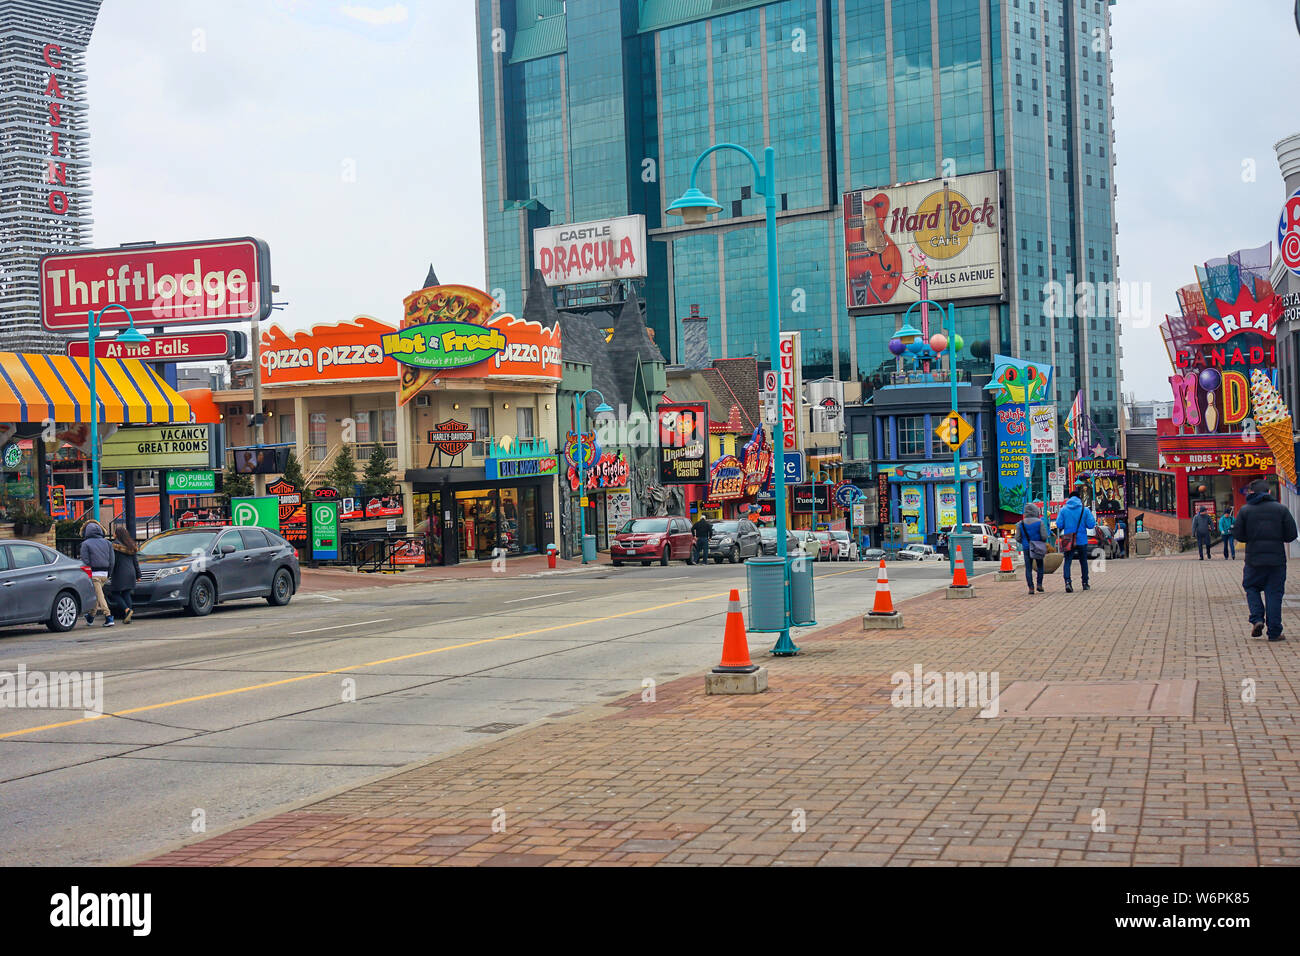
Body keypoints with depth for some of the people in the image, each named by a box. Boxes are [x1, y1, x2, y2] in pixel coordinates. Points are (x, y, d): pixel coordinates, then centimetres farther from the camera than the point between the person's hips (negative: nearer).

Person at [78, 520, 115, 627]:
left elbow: (85, 562, -10)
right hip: (104, 573, 6)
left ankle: (108, 616, -17)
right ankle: (91, 616, 30)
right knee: (96, 594, 19)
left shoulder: (86, 544, -4)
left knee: (99, 595, -7)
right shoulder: (106, 543, 11)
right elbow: (111, 561, 10)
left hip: (93, 573, -6)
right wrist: (108, 574, 17)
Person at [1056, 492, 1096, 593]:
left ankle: (1067, 582, -20)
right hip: (1082, 540, 0)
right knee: (1083, 561, 15)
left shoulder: (1063, 510, -2)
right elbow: (1091, 525, -5)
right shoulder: (1085, 510, -4)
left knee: (1067, 561, 0)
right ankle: (1085, 584, 21)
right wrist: (1091, 514, 12)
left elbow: (1059, 525, -5)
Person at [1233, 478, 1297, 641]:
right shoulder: (1281, 509, 1)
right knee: (1274, 593, 5)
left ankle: (1257, 619, -3)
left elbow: (1238, 535, -1)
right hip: (1277, 559, 0)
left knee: (1252, 588, 19)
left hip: (1254, 559, 0)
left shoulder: (1245, 510, 0)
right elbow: (1291, 535, -1)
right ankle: (1274, 632, 3)